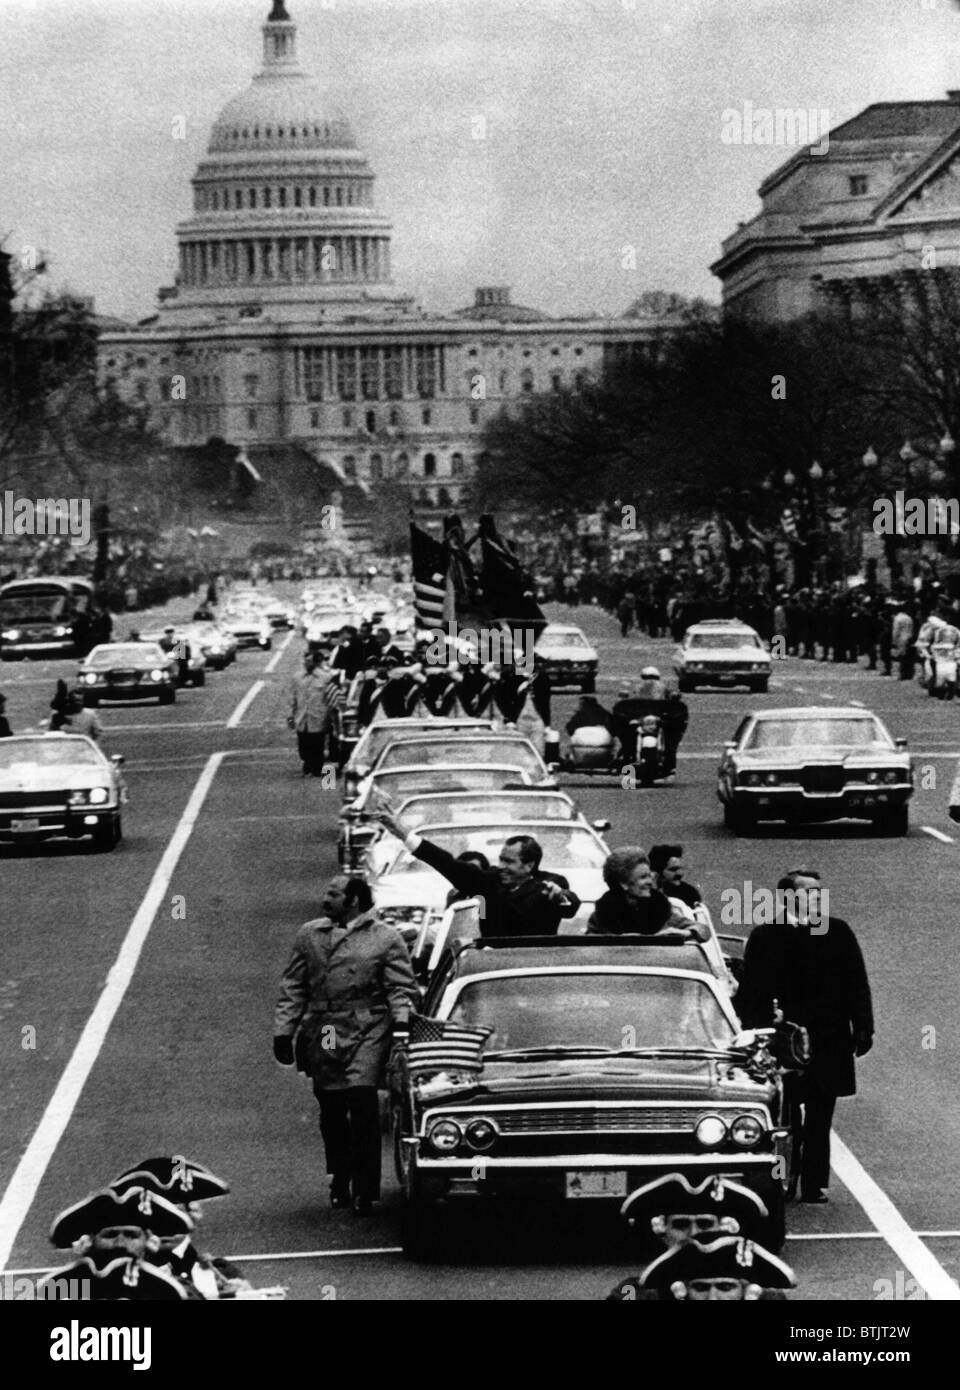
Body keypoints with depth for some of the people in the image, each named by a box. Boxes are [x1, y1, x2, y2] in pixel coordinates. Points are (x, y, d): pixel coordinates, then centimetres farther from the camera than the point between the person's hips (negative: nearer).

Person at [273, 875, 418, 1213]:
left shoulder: (386, 939, 3)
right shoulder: (309, 935, 14)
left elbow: (401, 988, 0)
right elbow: (293, 988, 15)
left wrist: (401, 1021, -16)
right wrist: (283, 1031, 9)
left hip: (366, 1035, -4)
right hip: (321, 1034, 4)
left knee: (362, 1105, -15)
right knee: (331, 1111, 9)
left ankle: (365, 1187, -9)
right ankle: (339, 1180, 24)